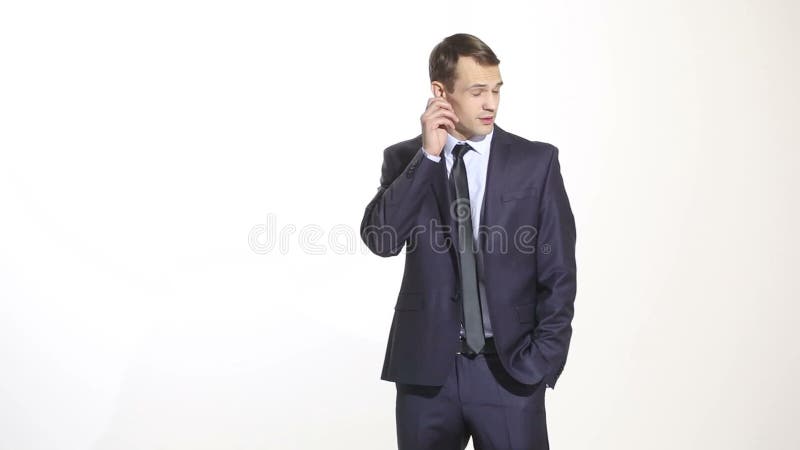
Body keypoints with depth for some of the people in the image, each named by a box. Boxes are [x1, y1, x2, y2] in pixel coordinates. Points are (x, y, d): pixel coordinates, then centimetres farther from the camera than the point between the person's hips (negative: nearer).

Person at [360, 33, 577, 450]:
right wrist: (428, 155, -14)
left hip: (509, 367, -1)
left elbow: (558, 273, 0)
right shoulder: (404, 159, 4)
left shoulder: (536, 162, 0)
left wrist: (540, 364, -7)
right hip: (425, 368, 1)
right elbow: (380, 239, -12)